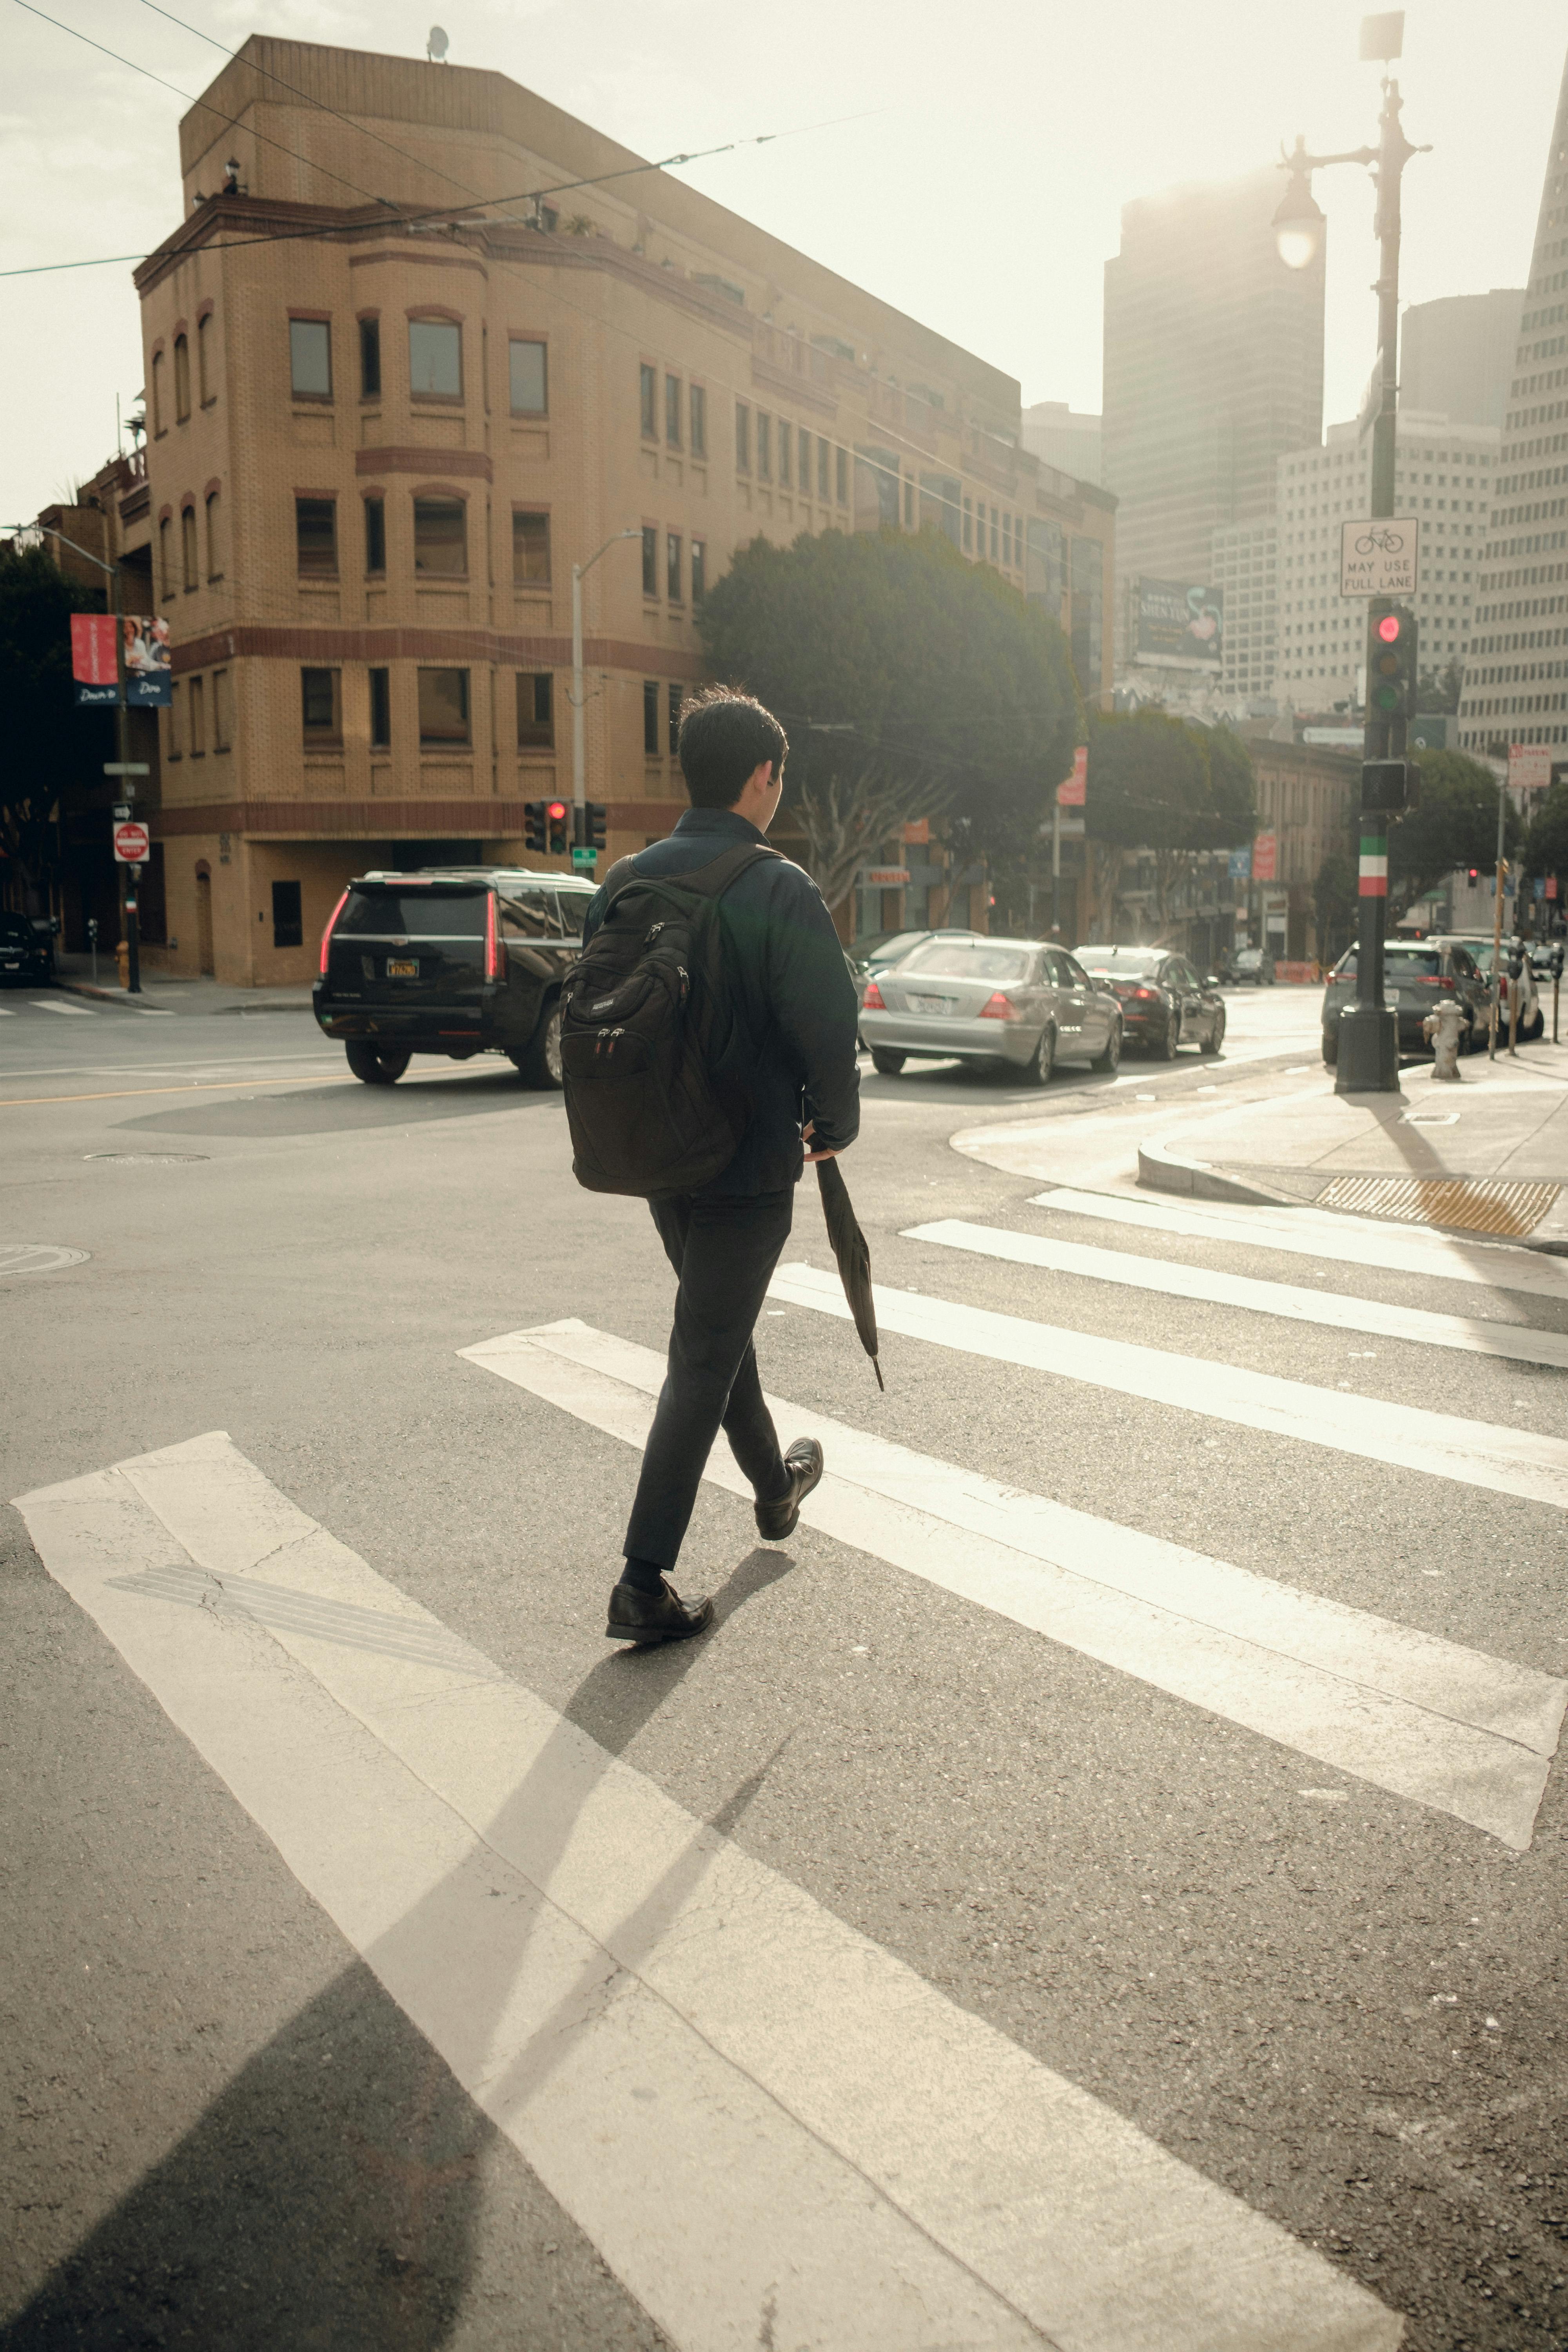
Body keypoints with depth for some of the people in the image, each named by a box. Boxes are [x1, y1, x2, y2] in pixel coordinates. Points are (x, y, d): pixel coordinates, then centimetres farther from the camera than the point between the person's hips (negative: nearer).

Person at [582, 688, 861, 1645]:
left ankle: (776, 1485, 46)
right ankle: (644, 1583, 1)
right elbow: (829, 1026, -18)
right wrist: (834, 1127, 0)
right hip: (750, 1164, -7)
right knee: (705, 1361, 0)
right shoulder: (779, 890, -17)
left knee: (719, 1323, 25)